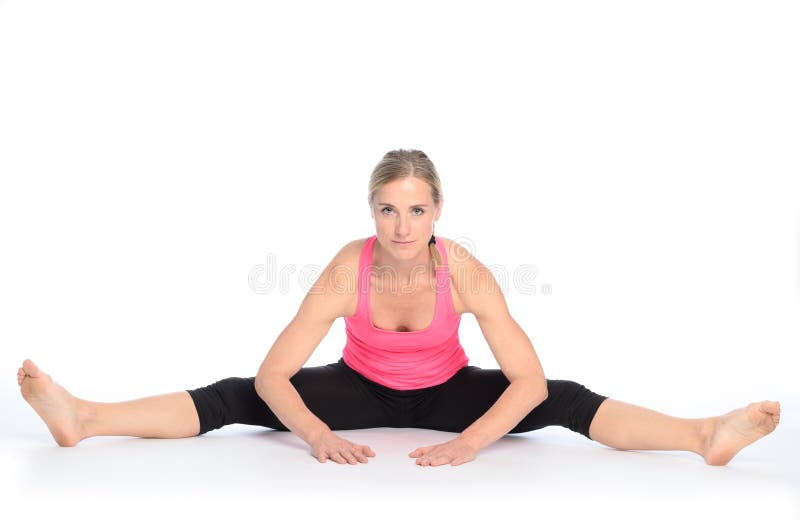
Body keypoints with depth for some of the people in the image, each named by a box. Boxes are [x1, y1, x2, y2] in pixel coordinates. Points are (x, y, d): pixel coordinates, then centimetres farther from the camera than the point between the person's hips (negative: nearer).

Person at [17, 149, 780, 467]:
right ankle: (84, 420, -20)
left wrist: (468, 441, -41)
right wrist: (318, 434, -43)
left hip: (447, 393, 0)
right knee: (241, 399, -17)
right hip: (362, 390, 0)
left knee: (560, 402, -21)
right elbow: (272, 374, -27)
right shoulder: (348, 268, -27)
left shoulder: (464, 271, -28)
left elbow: (528, 380, -29)